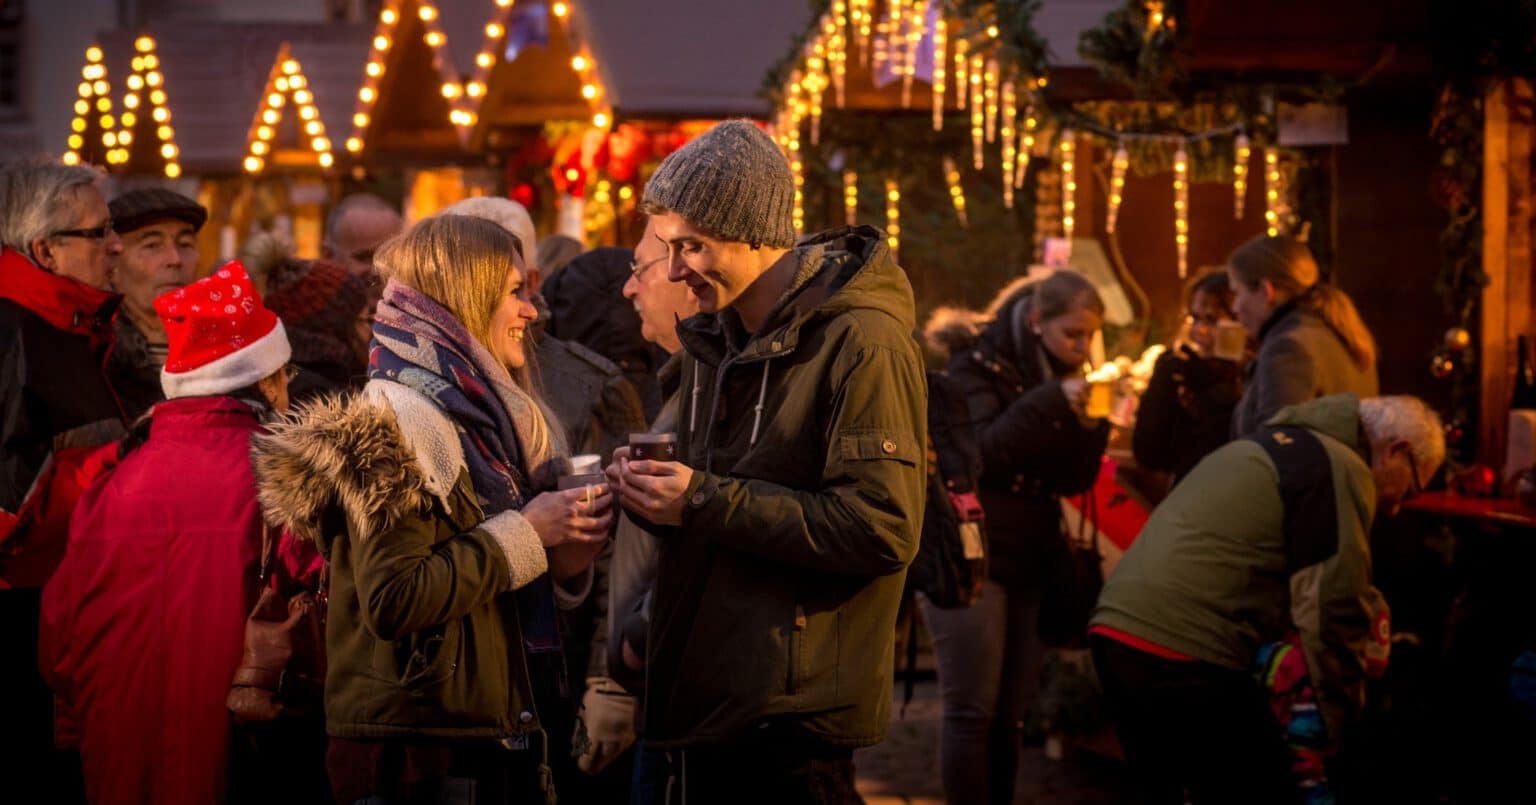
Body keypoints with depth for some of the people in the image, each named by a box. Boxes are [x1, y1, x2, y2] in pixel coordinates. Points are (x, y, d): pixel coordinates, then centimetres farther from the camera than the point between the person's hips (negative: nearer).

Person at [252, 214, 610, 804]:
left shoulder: (478, 414, 14)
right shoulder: (395, 421, -12)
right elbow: (392, 600, -22)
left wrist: (565, 565, 2)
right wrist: (525, 534, -16)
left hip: (492, 744, 9)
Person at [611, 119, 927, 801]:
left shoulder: (861, 341, -13)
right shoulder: (715, 338, 15)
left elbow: (884, 529, -20)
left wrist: (706, 502, -20)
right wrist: (655, 491, 0)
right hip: (707, 695, 8)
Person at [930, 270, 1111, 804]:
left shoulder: (1060, 379, 12)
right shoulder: (978, 365, -6)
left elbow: (1074, 480, 9)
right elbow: (979, 453, -19)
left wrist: (1091, 423, -8)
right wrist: (1054, 404, -23)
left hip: (1031, 563, 6)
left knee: (1009, 717, 4)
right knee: (972, 715, -9)